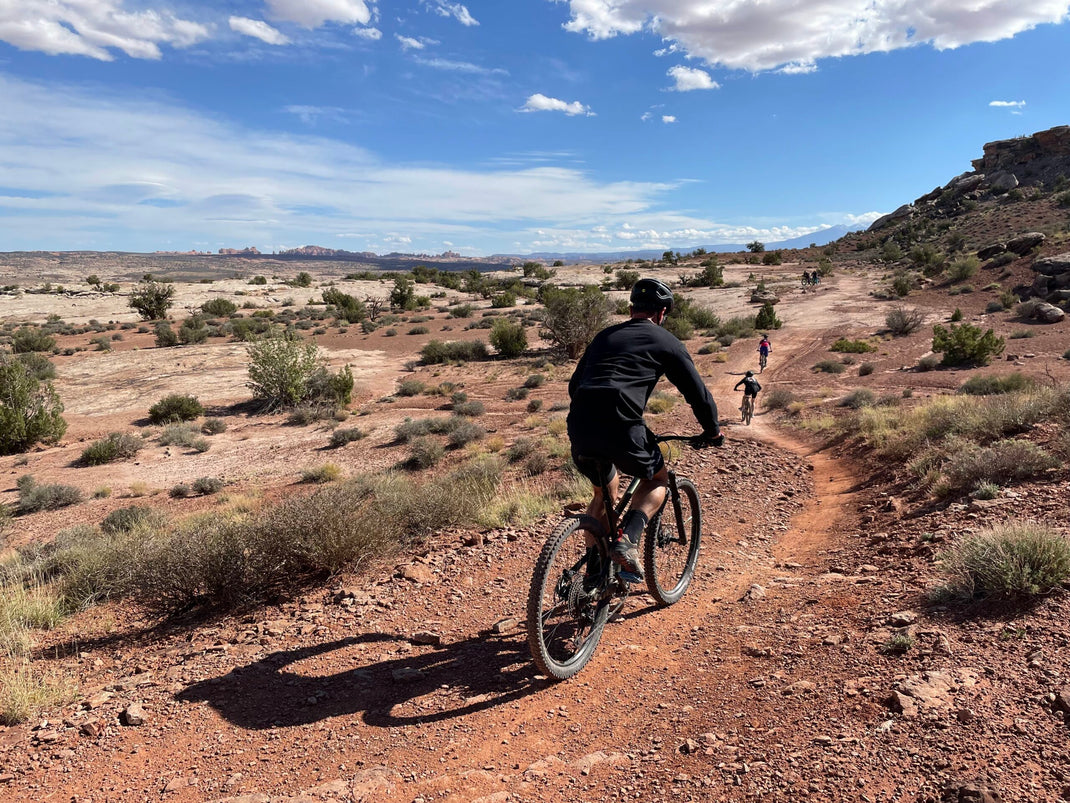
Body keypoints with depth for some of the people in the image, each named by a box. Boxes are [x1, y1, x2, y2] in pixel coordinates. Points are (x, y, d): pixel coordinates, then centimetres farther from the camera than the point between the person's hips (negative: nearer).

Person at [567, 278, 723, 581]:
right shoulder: (666, 342, 12)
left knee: (604, 493, 29)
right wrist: (713, 431, 29)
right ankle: (626, 539, 0)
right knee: (658, 479, 23)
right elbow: (698, 393, 13)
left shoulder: (604, 335, 26)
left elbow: (574, 385, 31)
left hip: (578, 428, 5)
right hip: (621, 430, -5)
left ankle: (593, 574, 26)